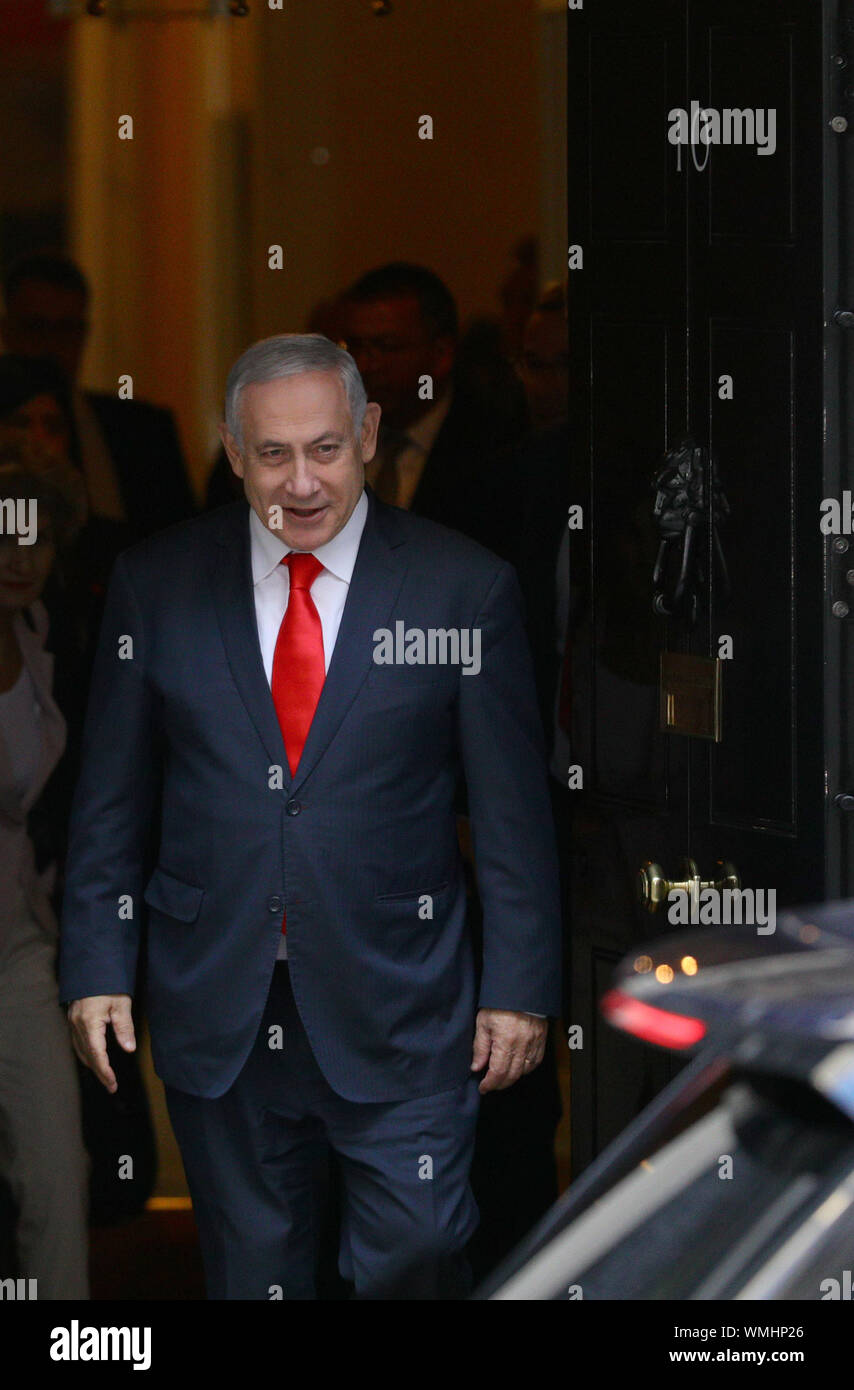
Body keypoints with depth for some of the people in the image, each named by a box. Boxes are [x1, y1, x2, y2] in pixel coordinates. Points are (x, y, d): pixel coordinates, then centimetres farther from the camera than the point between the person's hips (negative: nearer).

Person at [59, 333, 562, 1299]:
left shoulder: (464, 589, -2)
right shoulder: (155, 584, 3)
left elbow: (513, 811, 1)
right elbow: (110, 801, 8)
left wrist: (521, 990, -1)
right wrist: (96, 970, 3)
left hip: (399, 1019, -2)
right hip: (217, 1019, 2)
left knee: (415, 1267, -7)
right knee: (250, 1273, 8)